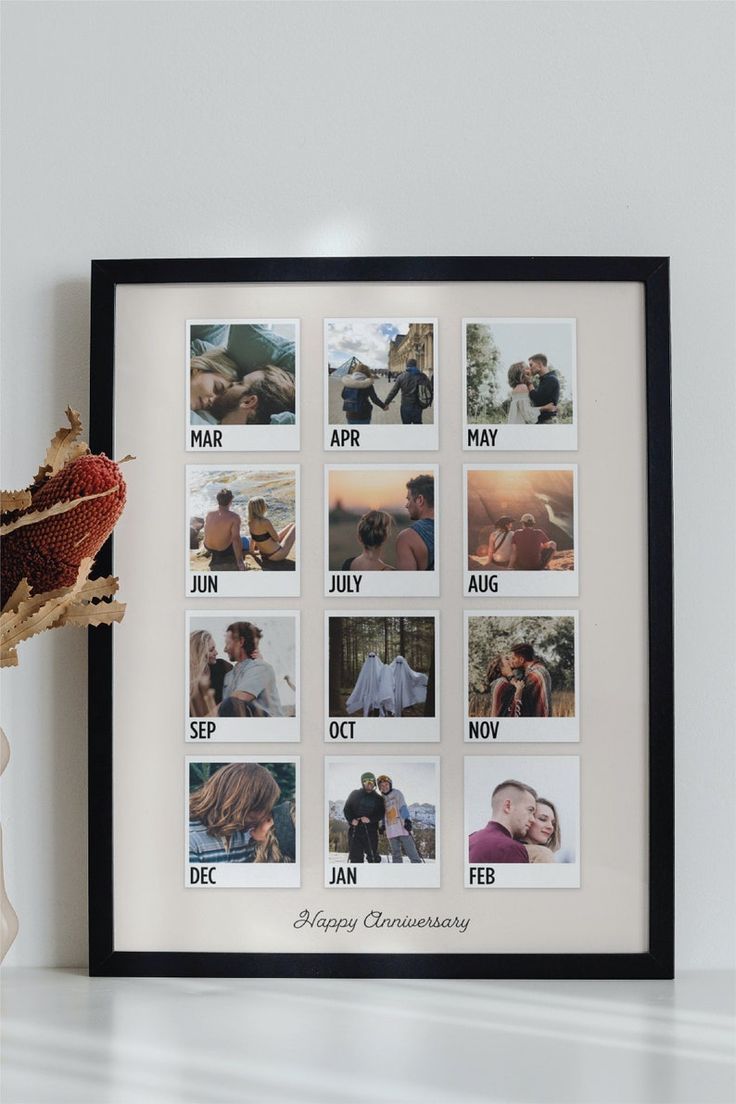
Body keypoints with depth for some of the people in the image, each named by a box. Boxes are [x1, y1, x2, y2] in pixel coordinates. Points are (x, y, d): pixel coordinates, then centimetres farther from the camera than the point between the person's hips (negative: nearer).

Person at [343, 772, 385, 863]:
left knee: (373, 856, -2)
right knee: (355, 856, -3)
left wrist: (370, 819, -16)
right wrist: (351, 819, -11)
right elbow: (346, 809, 8)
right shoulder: (355, 794, 12)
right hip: (355, 830, 0)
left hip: (371, 831, 0)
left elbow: (381, 814, 1)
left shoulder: (378, 798, 11)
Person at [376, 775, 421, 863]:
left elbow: (403, 808, -8)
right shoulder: (382, 798, 16)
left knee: (411, 851, -8)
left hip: (402, 826, -5)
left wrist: (407, 820, -20)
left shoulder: (397, 793, 2)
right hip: (391, 830, 5)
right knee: (395, 854, 5)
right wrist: (383, 826, 15)